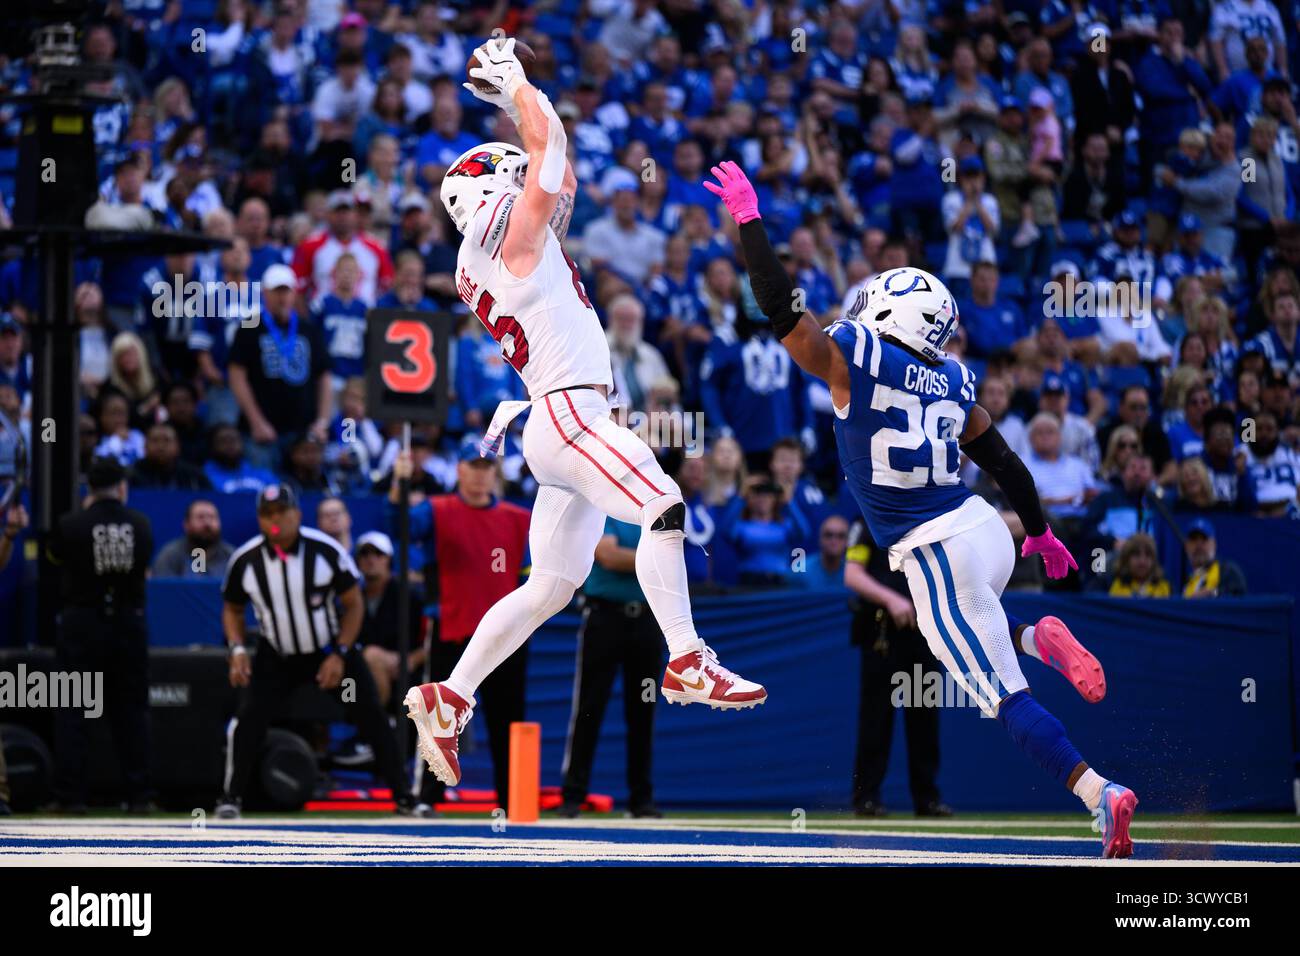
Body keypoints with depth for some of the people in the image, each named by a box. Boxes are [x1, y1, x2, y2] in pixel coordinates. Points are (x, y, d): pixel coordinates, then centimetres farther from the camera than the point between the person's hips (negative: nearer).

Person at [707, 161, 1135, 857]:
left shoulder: (852, 362, -10)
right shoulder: (951, 382, 9)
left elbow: (780, 306, -10)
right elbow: (1003, 462, 17)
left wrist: (748, 219, -2)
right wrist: (1040, 533, 30)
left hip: (936, 554, -7)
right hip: (988, 533, 7)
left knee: (1005, 697, -5)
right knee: (965, 644, 34)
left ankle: (1099, 794, -16)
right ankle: (1040, 640, 10)